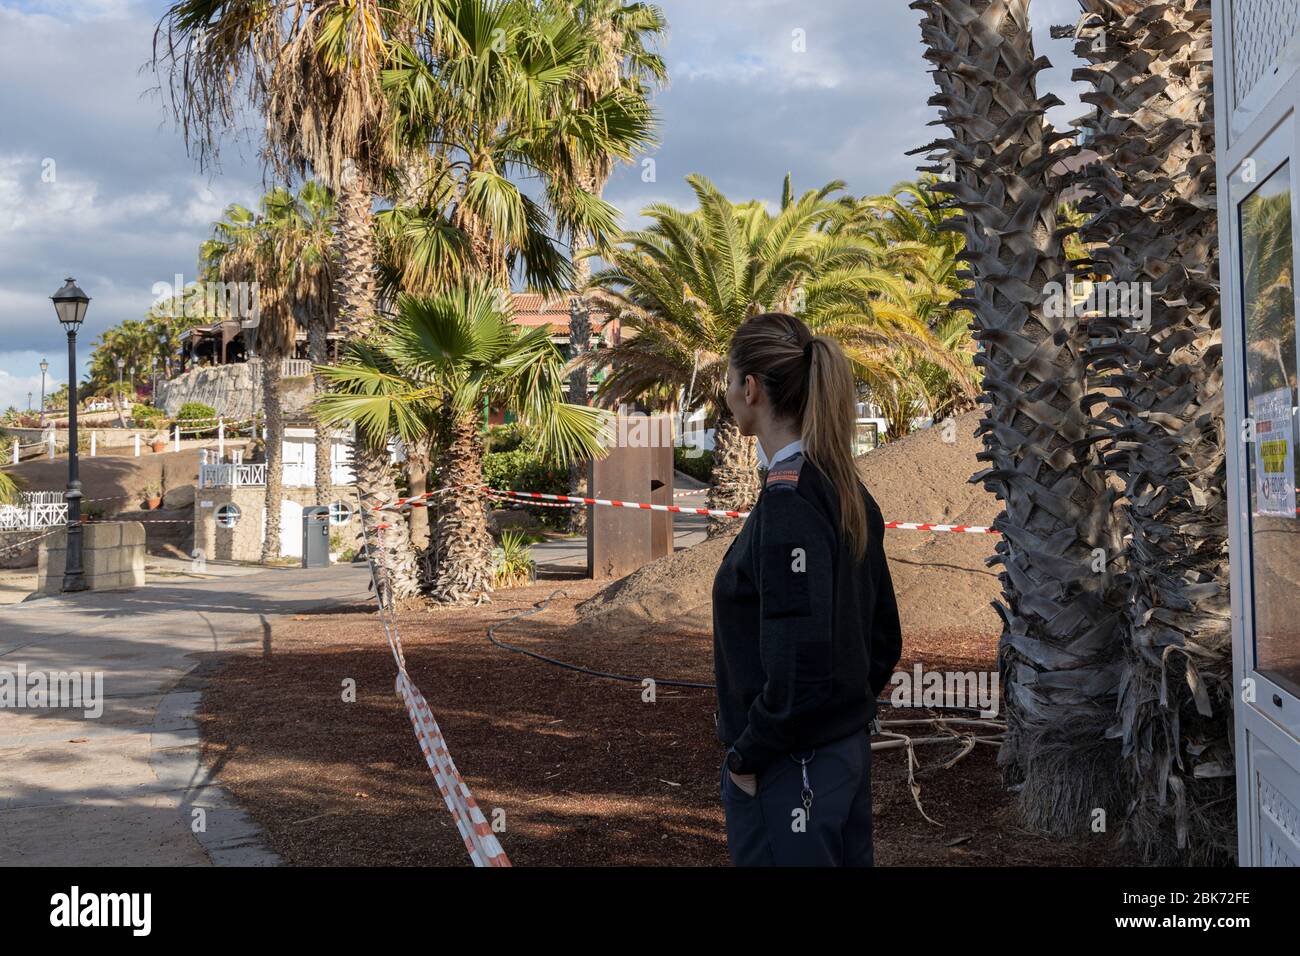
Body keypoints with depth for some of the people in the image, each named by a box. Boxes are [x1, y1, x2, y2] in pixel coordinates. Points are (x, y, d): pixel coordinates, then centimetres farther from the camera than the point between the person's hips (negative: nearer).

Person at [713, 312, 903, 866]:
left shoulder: (787, 501, -21)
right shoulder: (847, 491, 6)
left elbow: (800, 663, -24)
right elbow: (884, 636, 12)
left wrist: (745, 755, -13)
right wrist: (848, 716, 17)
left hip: (789, 771, -9)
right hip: (849, 752, 9)